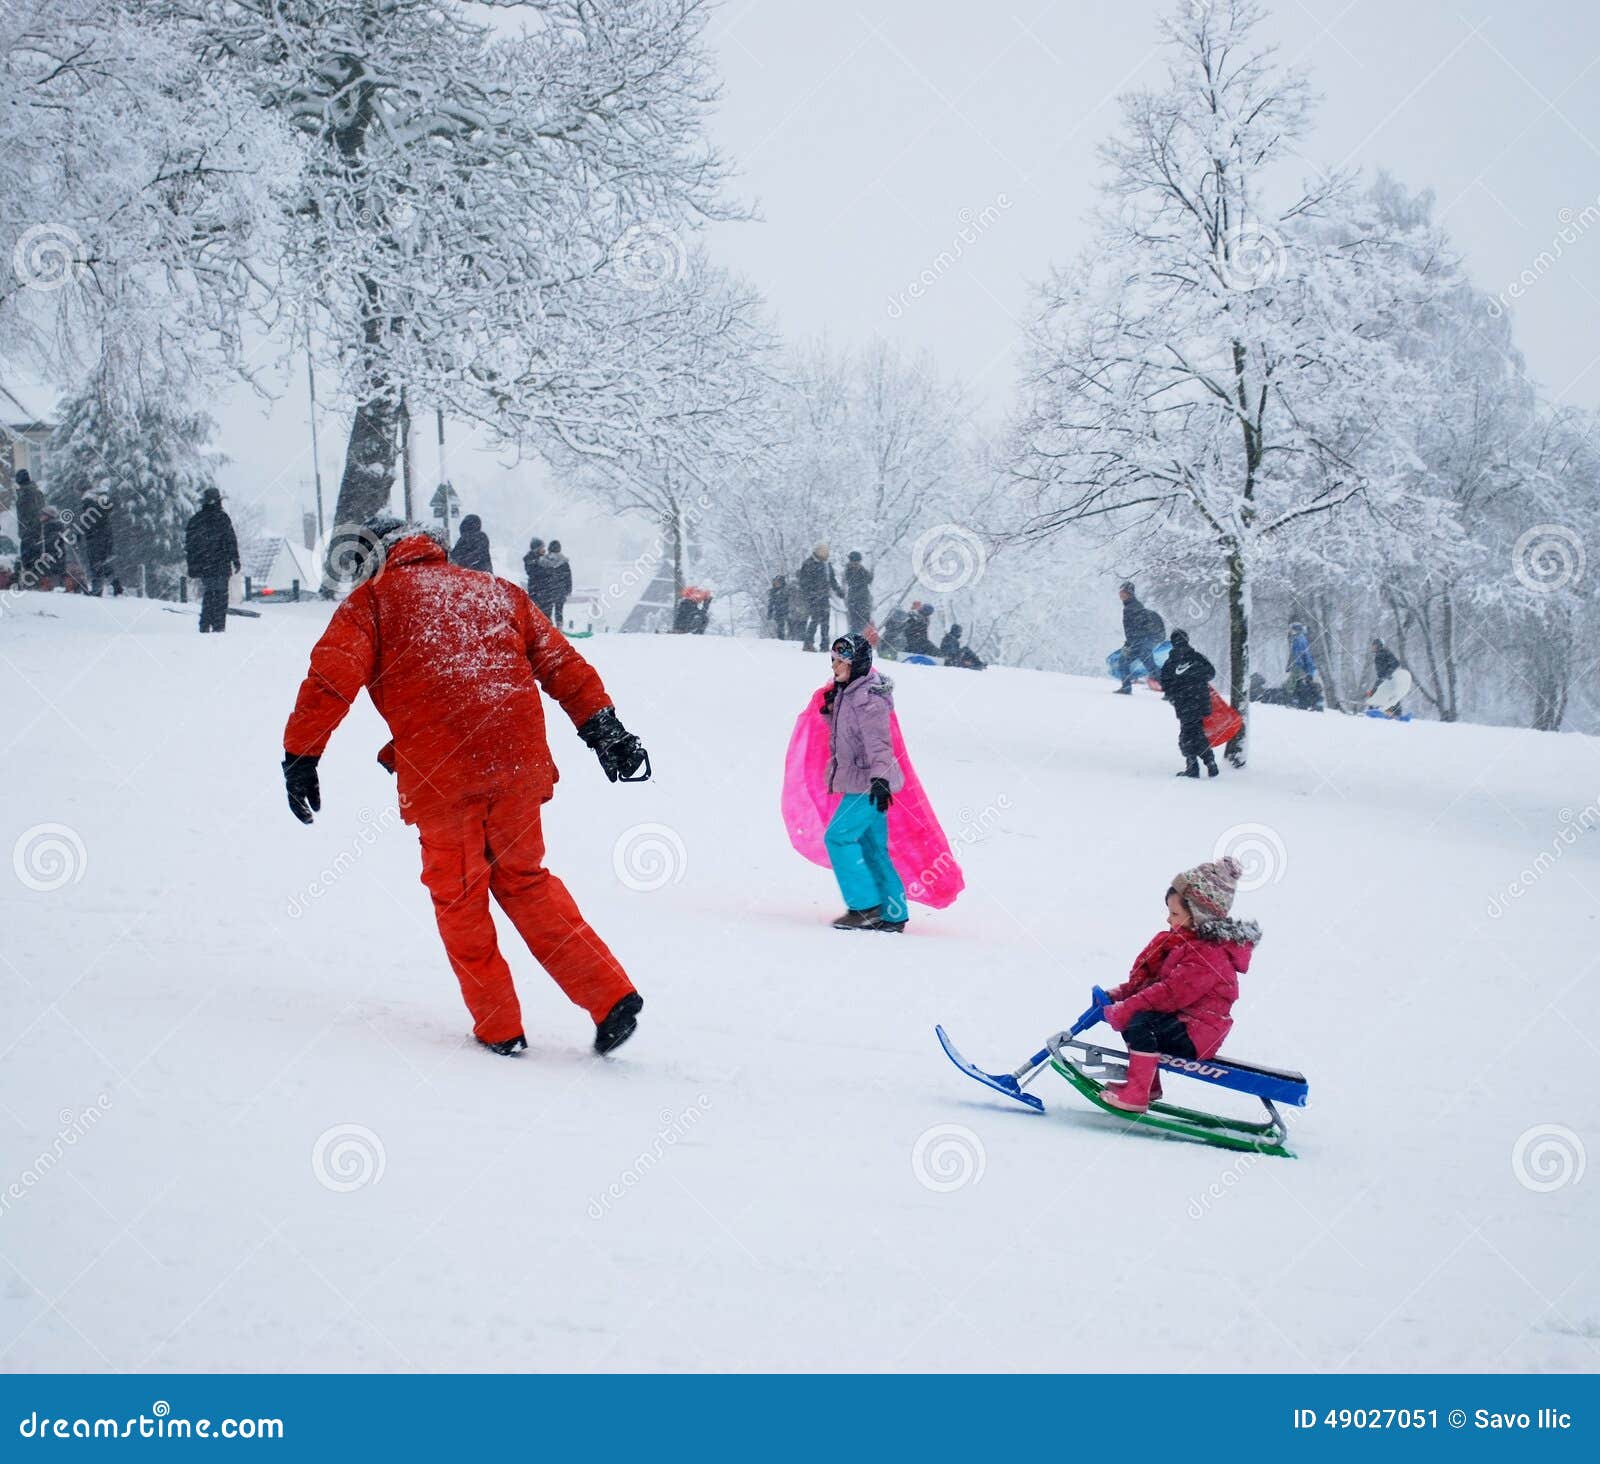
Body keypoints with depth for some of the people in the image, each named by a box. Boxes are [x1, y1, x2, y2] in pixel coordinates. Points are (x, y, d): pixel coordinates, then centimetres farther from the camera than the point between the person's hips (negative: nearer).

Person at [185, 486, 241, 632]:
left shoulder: (194, 521, 9)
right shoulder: (222, 518, -6)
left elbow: (188, 544, 11)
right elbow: (231, 541, -9)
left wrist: (192, 567, 15)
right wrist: (235, 561, -2)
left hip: (202, 566, 5)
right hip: (220, 565, -5)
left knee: (207, 595, 14)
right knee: (221, 596, -1)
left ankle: (204, 627, 10)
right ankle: (219, 627, -6)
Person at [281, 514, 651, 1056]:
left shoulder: (373, 600, 10)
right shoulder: (496, 591, 23)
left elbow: (331, 677, -5)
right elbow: (561, 662, 19)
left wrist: (300, 757, -4)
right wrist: (603, 727, 19)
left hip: (440, 774, -4)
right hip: (518, 764, 4)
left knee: (458, 895, 13)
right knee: (524, 880, 19)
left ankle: (498, 1027, 16)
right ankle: (611, 996, 10)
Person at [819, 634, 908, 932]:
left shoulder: (868, 697, -16)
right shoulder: (846, 692, 14)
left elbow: (877, 740, -25)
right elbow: (842, 732, 28)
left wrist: (880, 778, -34)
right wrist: (831, 711, 9)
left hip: (869, 783, -10)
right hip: (860, 782, 10)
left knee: (839, 837, -12)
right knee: (872, 848, 10)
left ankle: (865, 907, -8)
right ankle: (892, 916, 13)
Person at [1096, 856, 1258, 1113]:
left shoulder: (1208, 955, -23)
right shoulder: (1187, 941, 12)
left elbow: (1171, 993, -29)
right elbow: (1155, 976, 20)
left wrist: (1125, 1010, -28)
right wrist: (1121, 993, 7)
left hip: (1197, 1037, -11)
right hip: (1182, 1021, 11)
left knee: (1139, 1022, -28)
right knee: (1130, 1012, 17)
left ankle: (1136, 1096, -26)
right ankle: (1149, 1084, 21)